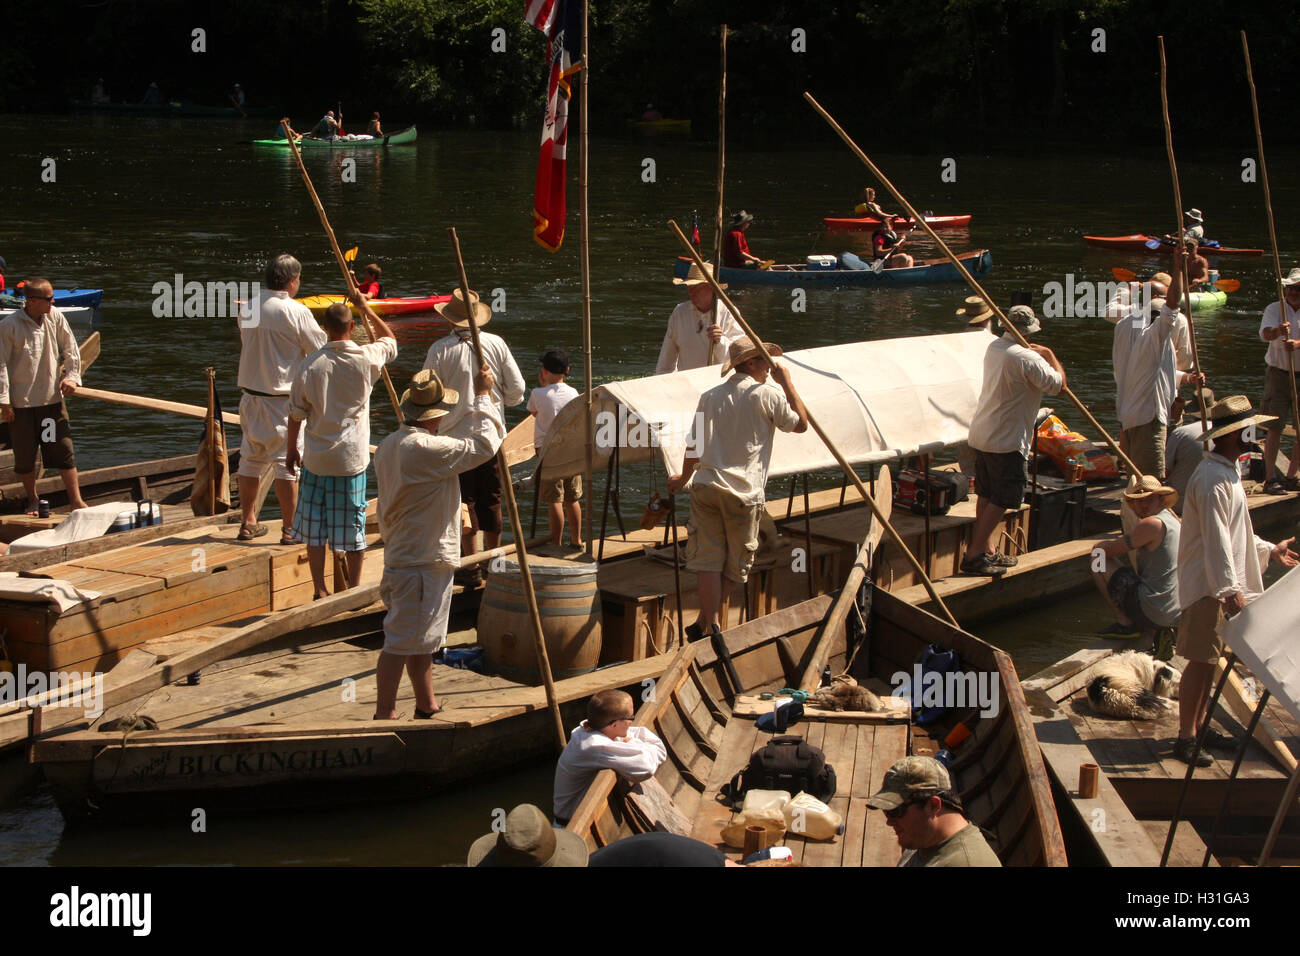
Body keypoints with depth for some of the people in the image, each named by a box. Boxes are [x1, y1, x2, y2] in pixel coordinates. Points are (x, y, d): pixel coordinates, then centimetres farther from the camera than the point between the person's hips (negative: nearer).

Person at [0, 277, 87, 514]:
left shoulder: (55, 317, -2)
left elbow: (71, 350, 12)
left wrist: (72, 376, 2)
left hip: (52, 398, 3)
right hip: (21, 403, -3)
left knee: (64, 450, 3)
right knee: (25, 456, 8)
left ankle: (76, 501, 12)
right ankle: (32, 500, 28)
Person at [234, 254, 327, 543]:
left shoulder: (247, 308, 3)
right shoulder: (296, 312, -16)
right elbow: (321, 350, -9)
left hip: (250, 395, 6)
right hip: (284, 398, -6)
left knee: (250, 459, 16)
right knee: (287, 464, 1)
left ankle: (247, 523, 26)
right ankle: (289, 529, 4)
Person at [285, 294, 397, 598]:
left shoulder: (311, 364, -9)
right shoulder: (367, 359, -8)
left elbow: (297, 413, -2)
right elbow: (390, 339, 16)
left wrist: (292, 448, 11)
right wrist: (366, 308, 22)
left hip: (316, 458, 0)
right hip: (352, 458, 0)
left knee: (314, 527, 10)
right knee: (353, 525, 9)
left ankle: (320, 590, 12)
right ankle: (354, 589, 16)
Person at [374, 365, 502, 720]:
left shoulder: (388, 446, 9)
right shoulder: (426, 448, -22)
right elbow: (484, 446, -19)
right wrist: (483, 397, -9)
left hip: (401, 554, 10)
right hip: (425, 561, -10)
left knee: (422, 638, 19)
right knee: (402, 641, -6)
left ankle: (427, 705, 30)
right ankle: (384, 715, -2)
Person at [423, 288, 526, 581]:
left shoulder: (441, 349, -11)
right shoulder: (496, 343, -3)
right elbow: (517, 391, 0)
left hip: (456, 436, -3)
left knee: (464, 502, 4)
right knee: (492, 501, 14)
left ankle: (472, 566, 5)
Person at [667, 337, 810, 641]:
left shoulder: (710, 396, 12)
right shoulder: (766, 394, -4)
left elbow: (694, 446, 17)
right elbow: (801, 424, 4)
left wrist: (684, 478, 34)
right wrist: (787, 383, 10)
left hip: (706, 487, 4)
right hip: (744, 492, -4)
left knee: (709, 559, 4)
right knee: (735, 565, 10)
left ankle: (710, 626, -2)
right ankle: (706, 622, 11)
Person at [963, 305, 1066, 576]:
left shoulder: (993, 349, 6)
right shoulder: (1027, 359, -20)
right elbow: (1058, 384, -15)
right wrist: (1050, 355, -1)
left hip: (980, 435, 9)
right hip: (1007, 441, -9)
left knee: (986, 495, 16)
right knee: (1001, 500, -4)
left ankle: (988, 552, 24)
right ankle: (974, 555, -7)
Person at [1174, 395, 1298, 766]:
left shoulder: (1227, 473, 14)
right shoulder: (1212, 479, -20)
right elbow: (1216, 539, -25)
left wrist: (1268, 551, 31)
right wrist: (1231, 589, -28)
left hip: (1222, 584, 10)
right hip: (1207, 584, -10)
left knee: (1209, 658, 16)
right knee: (1201, 659, -8)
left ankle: (1197, 726, 25)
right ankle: (1186, 739, -5)